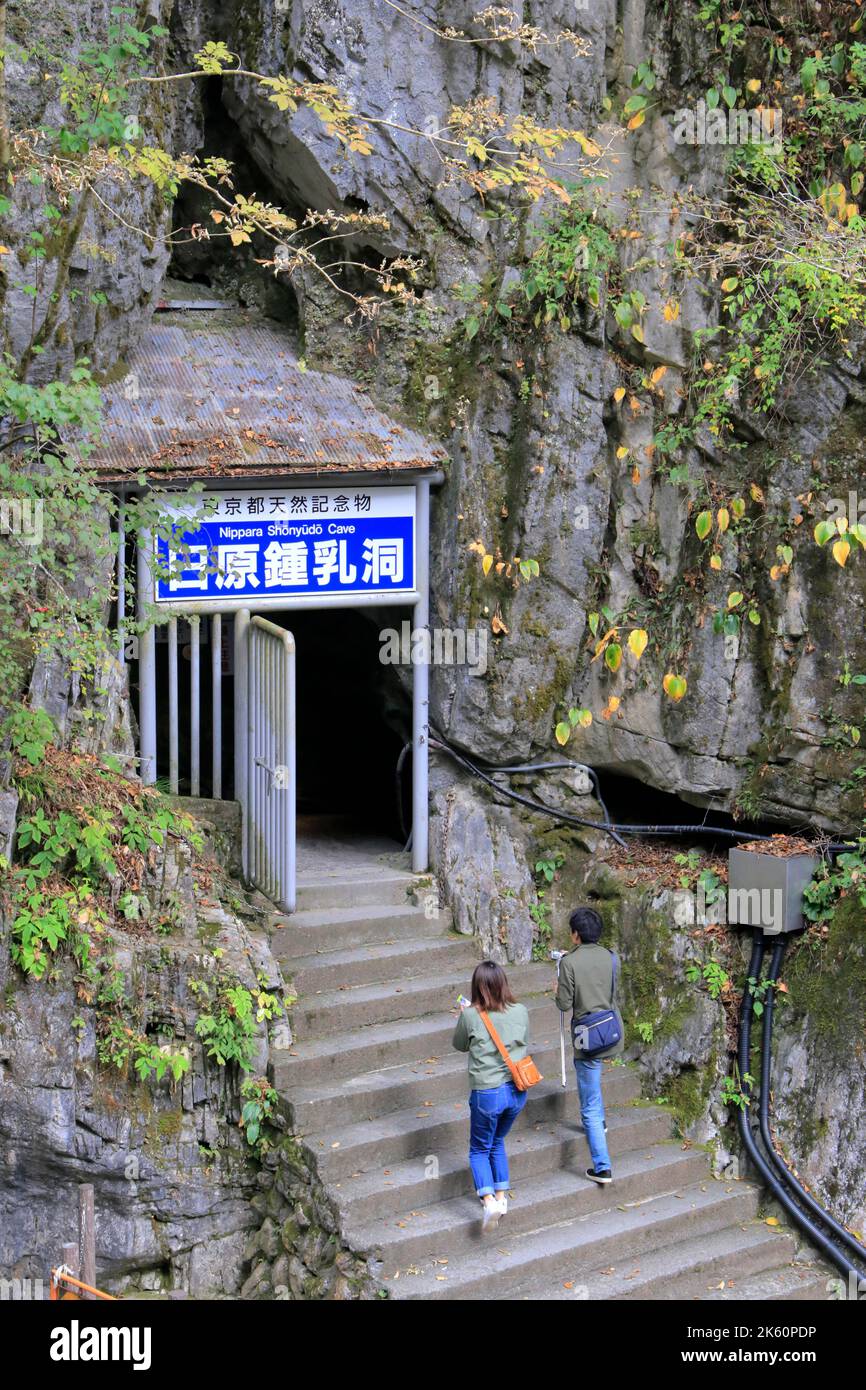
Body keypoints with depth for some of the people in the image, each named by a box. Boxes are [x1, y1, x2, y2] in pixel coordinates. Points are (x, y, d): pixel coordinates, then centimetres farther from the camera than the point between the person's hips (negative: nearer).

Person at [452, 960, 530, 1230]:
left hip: (487, 1093, -4)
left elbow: (459, 1045, 6)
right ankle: (501, 1196, 24)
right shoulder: (520, 1012, -5)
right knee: (497, 1142, 26)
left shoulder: (471, 1015, -13)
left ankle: (488, 1200, -10)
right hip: (517, 1091, 4)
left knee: (479, 1150, 10)